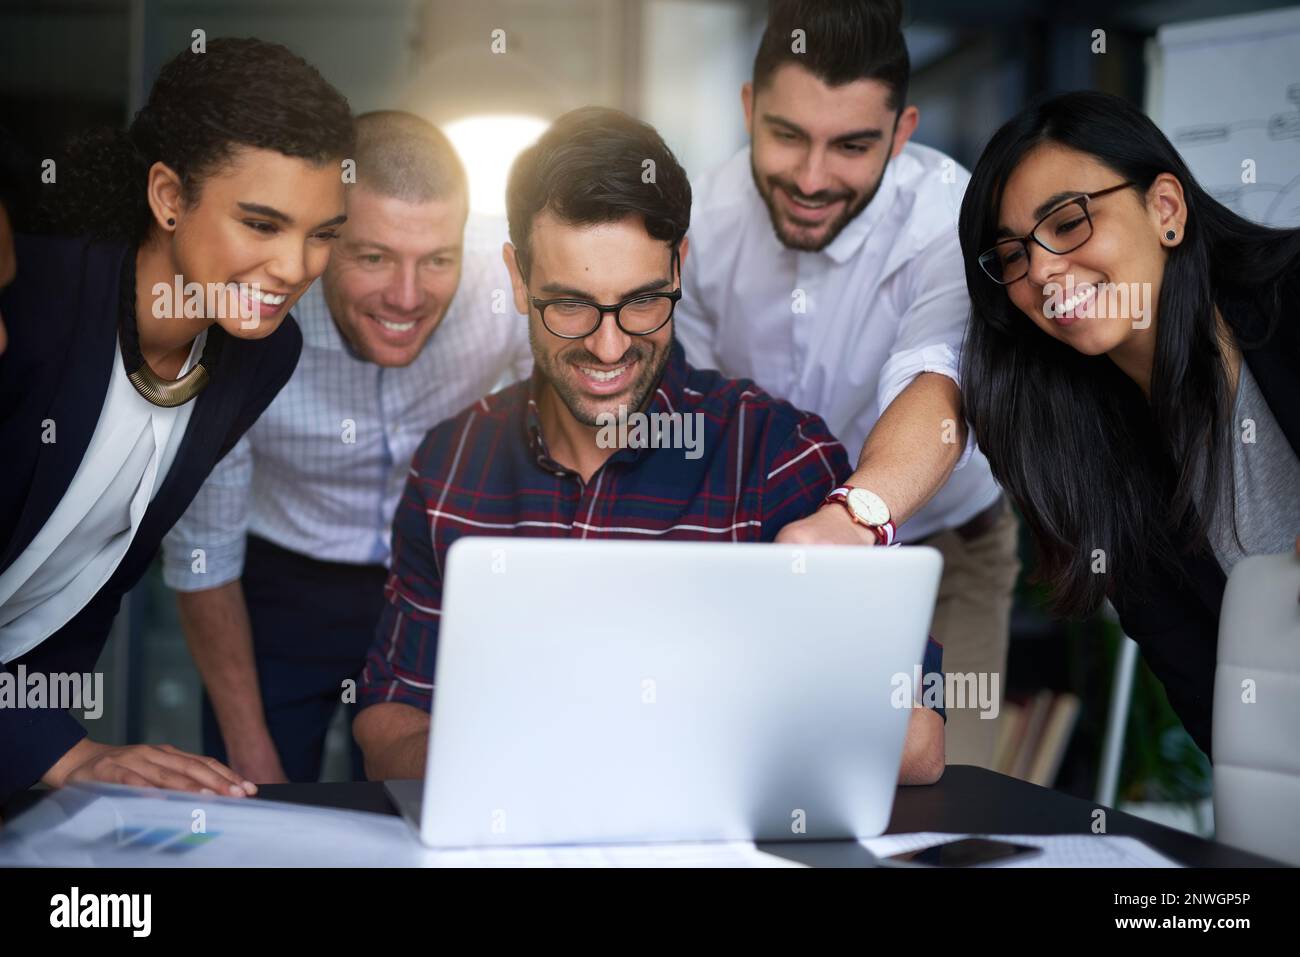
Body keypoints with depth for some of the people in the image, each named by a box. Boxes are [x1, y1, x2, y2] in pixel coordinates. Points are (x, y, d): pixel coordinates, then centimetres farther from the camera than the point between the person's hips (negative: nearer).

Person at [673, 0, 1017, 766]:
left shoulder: (955, 223, -27)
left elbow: (935, 387, -46)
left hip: (940, 551, -2)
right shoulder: (709, 217, -12)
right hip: (763, 547, 3)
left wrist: (856, 516, -65)